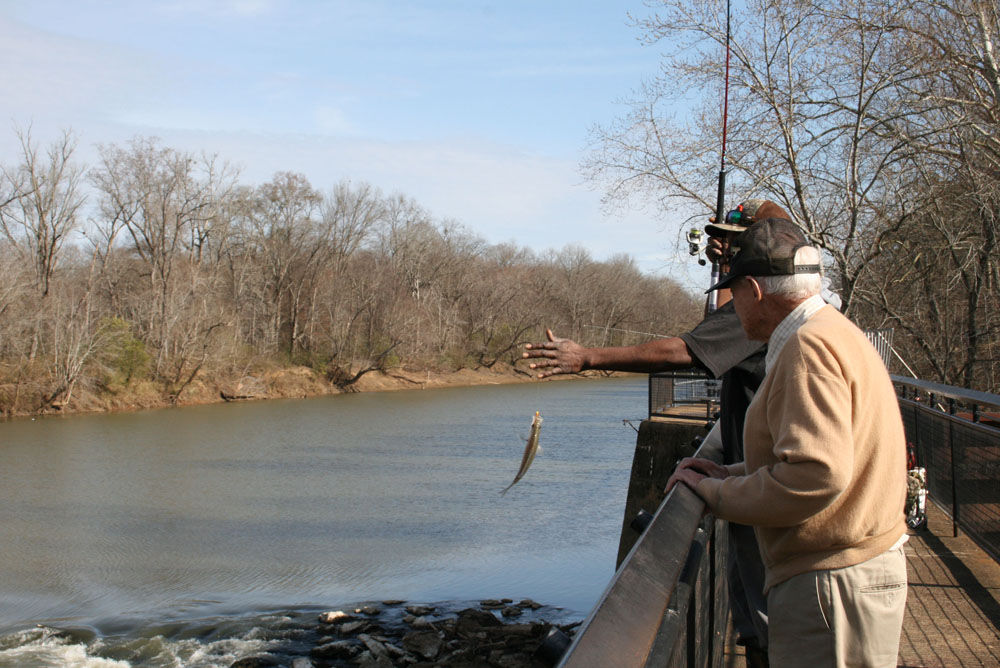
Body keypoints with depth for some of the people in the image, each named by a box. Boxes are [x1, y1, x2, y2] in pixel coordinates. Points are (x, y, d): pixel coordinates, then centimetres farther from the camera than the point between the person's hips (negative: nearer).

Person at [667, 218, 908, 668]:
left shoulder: (809, 348, -19)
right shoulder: (835, 333, 15)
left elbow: (815, 476, -29)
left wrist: (717, 494, -16)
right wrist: (729, 475, 12)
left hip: (832, 587, -10)